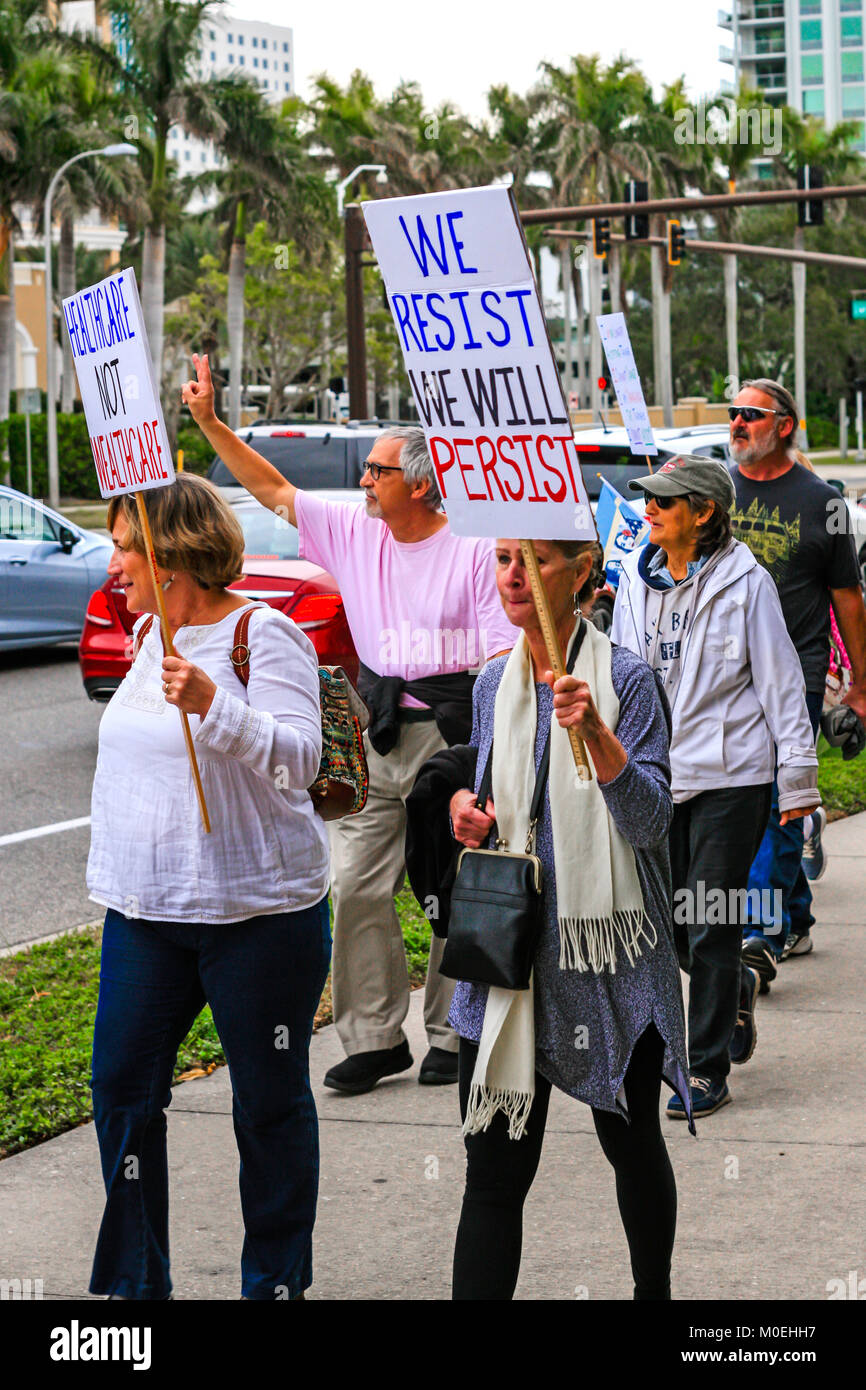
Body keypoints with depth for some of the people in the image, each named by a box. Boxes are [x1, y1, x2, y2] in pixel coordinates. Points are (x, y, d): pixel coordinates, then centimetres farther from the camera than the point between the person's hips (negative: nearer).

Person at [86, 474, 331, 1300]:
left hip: (257, 911, -7)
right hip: (145, 908, 7)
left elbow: (298, 759, -21)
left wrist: (212, 704, -35)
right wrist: (113, 872, 25)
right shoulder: (152, 633, 12)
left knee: (269, 1101, 4)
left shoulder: (264, 635, -11)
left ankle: (275, 1282, 16)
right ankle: (136, 1281, 18)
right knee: (120, 1085, 6)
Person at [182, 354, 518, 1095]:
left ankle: (451, 1036, 14)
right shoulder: (353, 531, 7)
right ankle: (375, 1036, 9)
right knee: (356, 888, 1)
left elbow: (505, 652, -8)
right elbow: (273, 488, 11)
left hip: (452, 735, -5)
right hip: (376, 734, 5)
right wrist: (209, 422, 4)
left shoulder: (474, 550, -8)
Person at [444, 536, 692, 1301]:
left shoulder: (625, 679, -8)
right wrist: (467, 809, -1)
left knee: (632, 1141, 15)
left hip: (607, 954, -3)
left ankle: (654, 1290, 37)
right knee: (494, 1167, -1)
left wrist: (595, 732, -30)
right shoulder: (494, 683, 8)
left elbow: (649, 821, -16)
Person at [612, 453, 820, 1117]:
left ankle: (708, 1070, 4)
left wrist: (798, 776, -6)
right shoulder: (637, 579, 7)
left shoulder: (745, 582, -8)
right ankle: (737, 987, 38)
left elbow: (781, 680, -5)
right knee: (668, 922, 8)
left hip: (729, 775, -5)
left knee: (711, 926, -5)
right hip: (655, 775, 5)